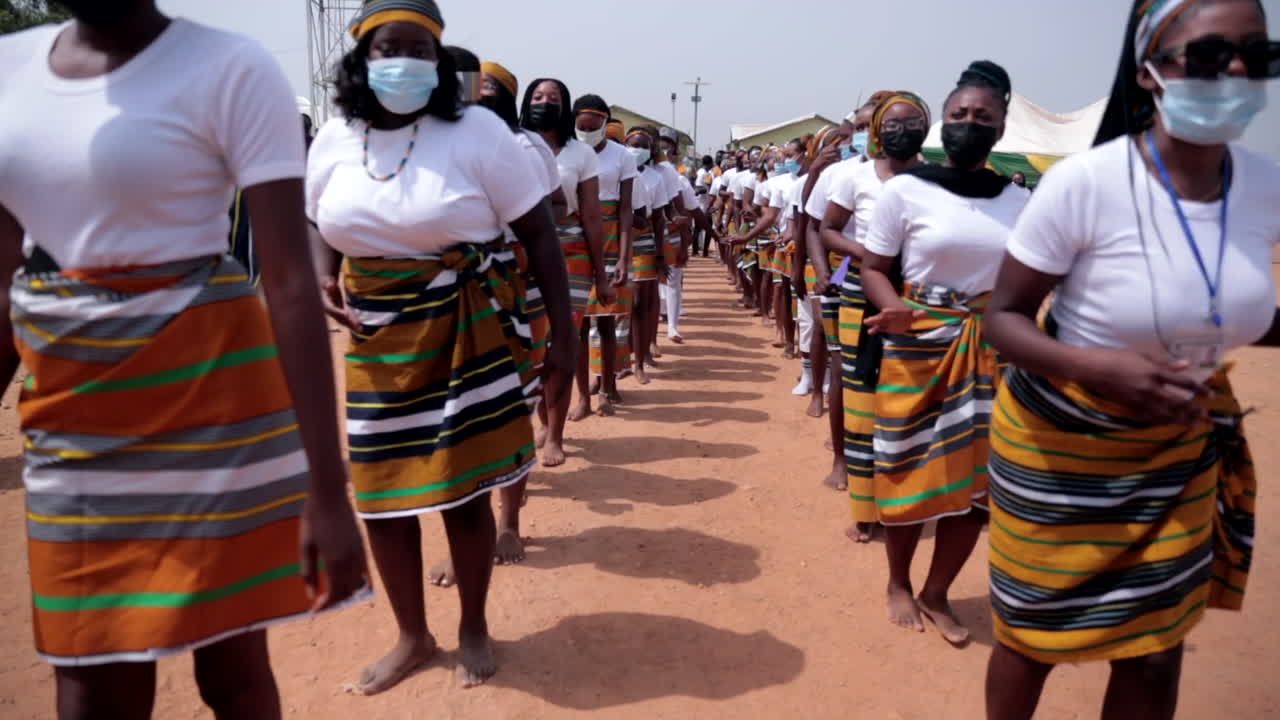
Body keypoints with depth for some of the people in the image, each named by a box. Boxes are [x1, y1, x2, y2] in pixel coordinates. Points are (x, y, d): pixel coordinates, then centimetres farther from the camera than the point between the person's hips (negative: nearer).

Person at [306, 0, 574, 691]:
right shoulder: (333, 140, 4)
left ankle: (474, 627, 31)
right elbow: (324, 228, 19)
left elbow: (539, 231, -8)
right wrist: (326, 279, -3)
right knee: (379, 495, 9)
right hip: (378, 338, 5)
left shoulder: (476, 131, -10)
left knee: (463, 490, 4)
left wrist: (563, 334, -11)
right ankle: (411, 636, 32)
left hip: (467, 332, -4)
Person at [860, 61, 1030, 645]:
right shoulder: (905, 190, -6)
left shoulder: (1019, 201, 5)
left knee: (975, 479, 6)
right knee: (910, 472, 7)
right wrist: (895, 310, -24)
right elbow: (873, 268, -4)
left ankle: (937, 593, 27)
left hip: (990, 351, 4)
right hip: (918, 345, -3)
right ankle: (899, 583, 31)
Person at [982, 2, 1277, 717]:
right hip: (1061, 442, -4)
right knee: (1034, 635, 12)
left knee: (1155, 651, 13)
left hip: (1180, 449, 4)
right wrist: (1095, 367, -34)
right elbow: (1004, 317, -16)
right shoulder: (1083, 183, -23)